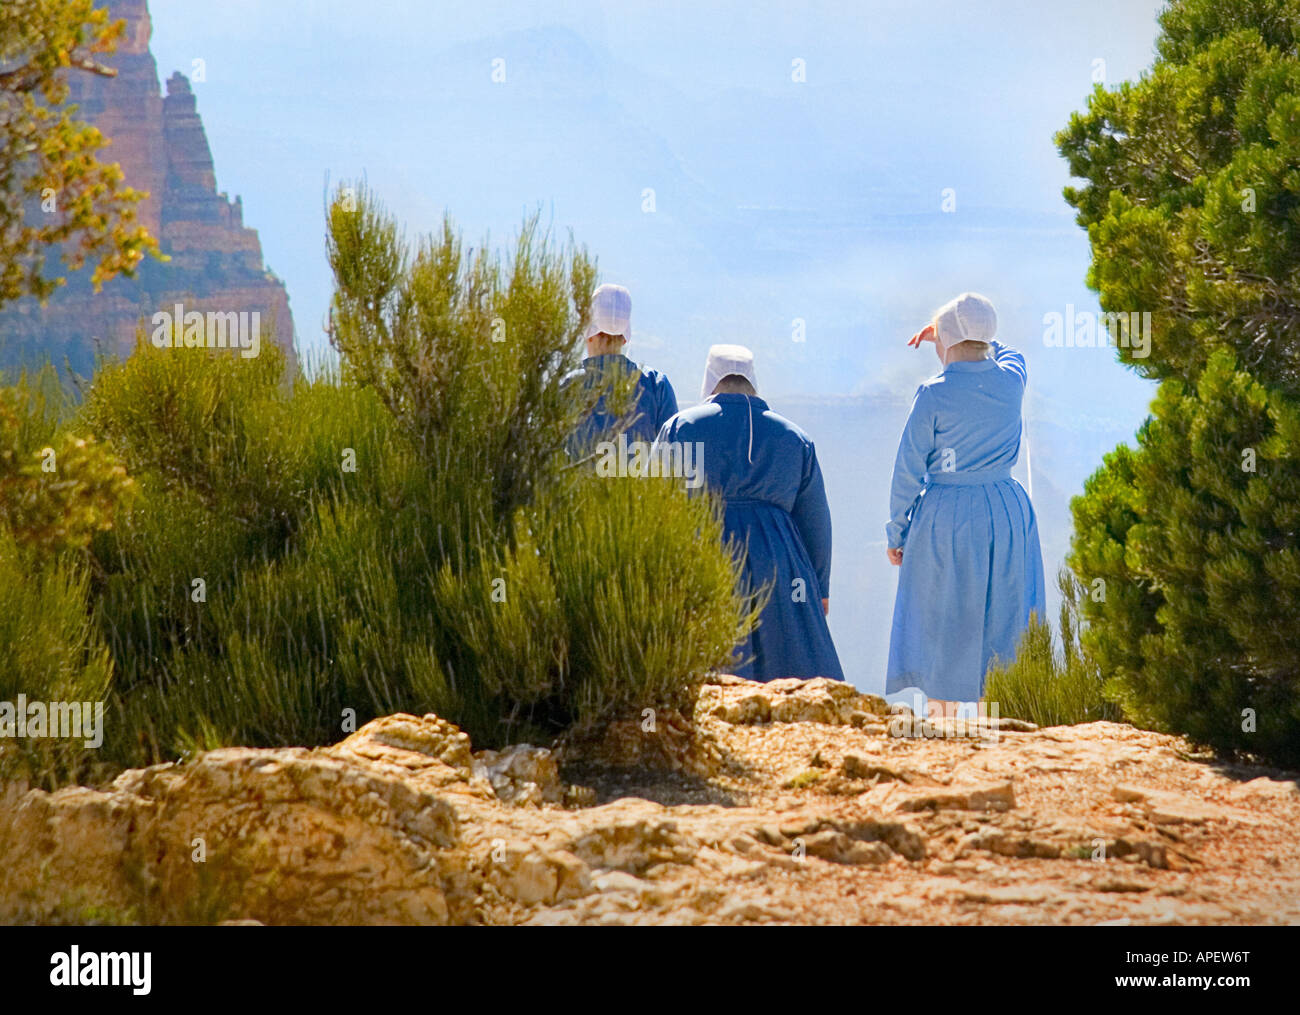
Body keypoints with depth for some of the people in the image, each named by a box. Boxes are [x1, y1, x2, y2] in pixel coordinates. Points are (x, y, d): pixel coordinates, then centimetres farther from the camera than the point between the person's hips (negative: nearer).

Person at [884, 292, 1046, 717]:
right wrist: (957, 337, 33)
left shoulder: (934, 395, -12)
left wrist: (896, 531, 3)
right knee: (1000, 629, 9)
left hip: (945, 518, -4)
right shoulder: (1011, 380, -1)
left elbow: (908, 470, -8)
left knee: (940, 631, 6)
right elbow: (1007, 353, 27)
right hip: (1007, 512, 4)